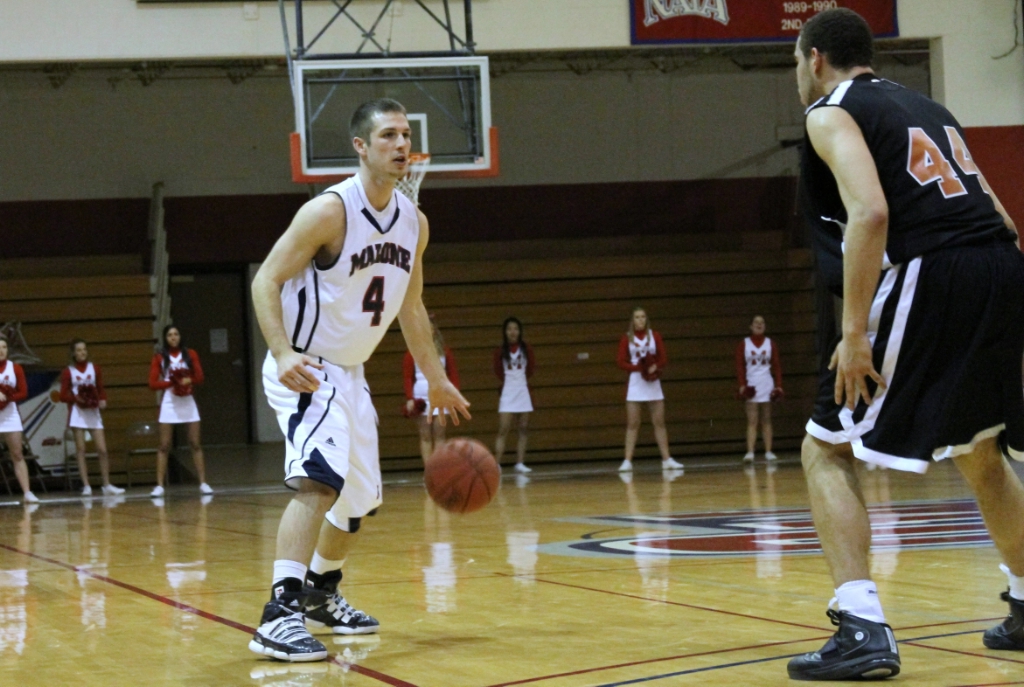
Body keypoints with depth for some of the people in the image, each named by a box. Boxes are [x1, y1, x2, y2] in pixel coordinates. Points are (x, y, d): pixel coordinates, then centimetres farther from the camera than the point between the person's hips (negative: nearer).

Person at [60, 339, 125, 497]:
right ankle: (86, 486, -4)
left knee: (102, 449, -3)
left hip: (93, 412, 2)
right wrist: (75, 397, -20)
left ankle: (107, 485, 4)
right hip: (77, 412, -2)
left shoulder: (95, 368, 10)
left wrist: (102, 400, -10)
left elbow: (101, 389, 10)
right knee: (80, 450, -5)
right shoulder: (68, 371, 2)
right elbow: (63, 395, -1)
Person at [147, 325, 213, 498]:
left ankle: (203, 483, 4)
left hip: (188, 401, 1)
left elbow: (199, 377, 1)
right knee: (164, 446, -1)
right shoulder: (159, 358, 0)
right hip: (169, 402, -1)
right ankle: (159, 485, 0)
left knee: (195, 443, 1)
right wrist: (171, 382, -20)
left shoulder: (190, 354, 4)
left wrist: (188, 381, -19)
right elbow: (153, 383, -6)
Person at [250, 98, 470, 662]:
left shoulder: (414, 222, 4)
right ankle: (279, 615, -33)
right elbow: (266, 281, -20)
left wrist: (435, 379, 19)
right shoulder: (329, 211, -20)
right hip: (302, 370, -8)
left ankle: (320, 593, 41)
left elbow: (410, 307, 17)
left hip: (349, 372, 9)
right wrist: (283, 354, -32)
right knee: (319, 480, -28)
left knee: (361, 495, 18)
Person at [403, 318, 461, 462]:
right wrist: (409, 399, -14)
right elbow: (408, 378, -4)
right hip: (421, 398, -1)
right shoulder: (412, 353, 1)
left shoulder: (444, 351, 8)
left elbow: (453, 374, 7)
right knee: (425, 436, -1)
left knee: (439, 435, 0)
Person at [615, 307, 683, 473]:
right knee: (633, 424, -3)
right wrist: (639, 368, -21)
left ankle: (667, 459, 7)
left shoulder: (655, 336, 5)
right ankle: (627, 461, -3)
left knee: (659, 422, 4)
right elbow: (622, 362, -6)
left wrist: (655, 367, -19)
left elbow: (664, 359, 2)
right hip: (635, 383, -2)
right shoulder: (627, 338, 0)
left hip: (653, 383, 2)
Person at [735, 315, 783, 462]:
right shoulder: (744, 344, 4)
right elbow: (740, 366, -1)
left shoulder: (770, 344, 8)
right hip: (751, 385, -2)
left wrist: (778, 385, -3)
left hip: (767, 384, 2)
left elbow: (777, 366, 6)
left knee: (766, 421, 5)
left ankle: (768, 452, 6)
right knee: (752, 421, -8)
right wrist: (742, 385, -12)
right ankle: (750, 452, -14)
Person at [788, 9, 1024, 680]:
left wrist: (855, 331, -16)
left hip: (930, 279, -7)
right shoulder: (925, 106, 27)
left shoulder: (832, 114, 4)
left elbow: (870, 211, -15)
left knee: (827, 449, 2)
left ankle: (863, 629, -12)